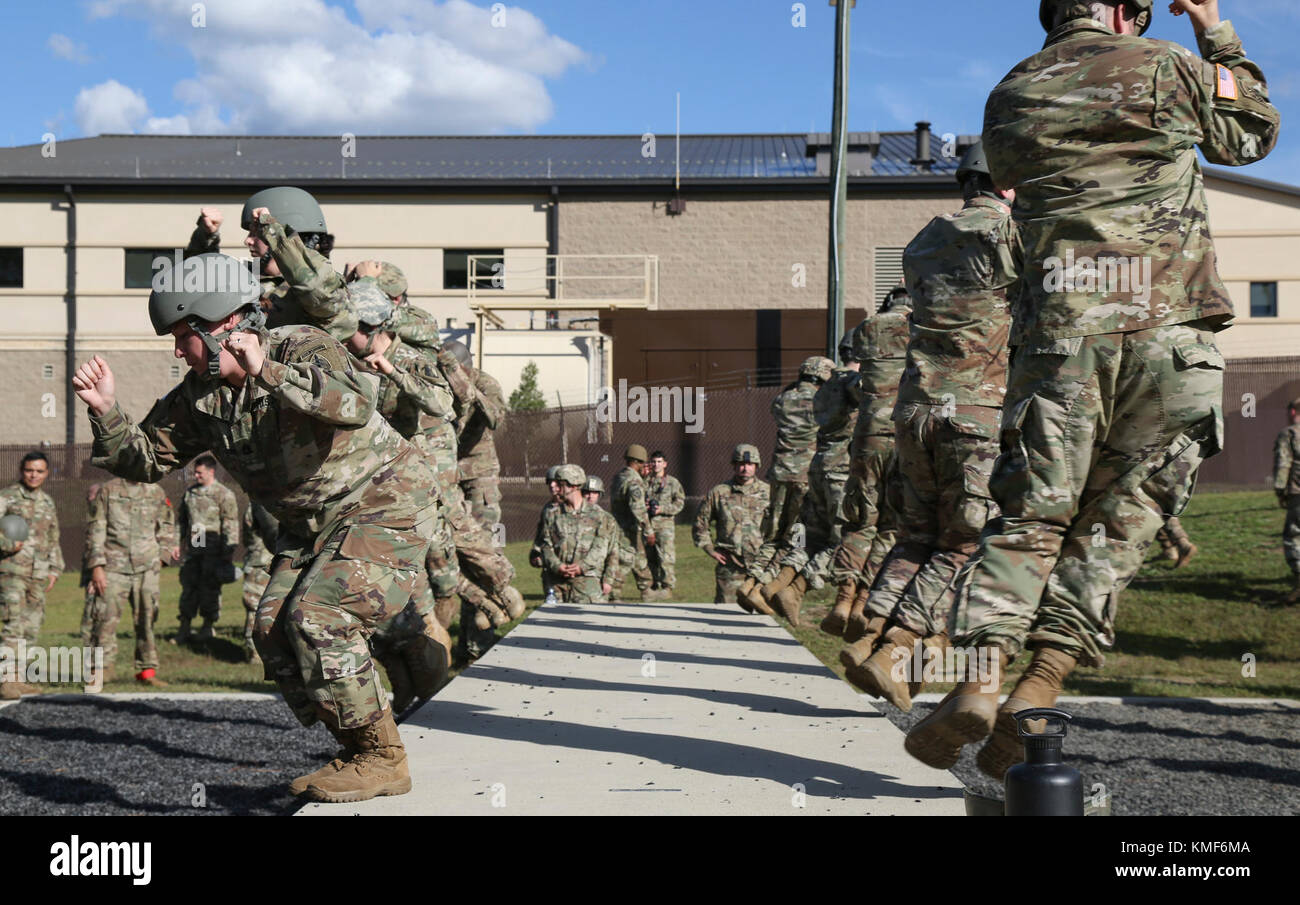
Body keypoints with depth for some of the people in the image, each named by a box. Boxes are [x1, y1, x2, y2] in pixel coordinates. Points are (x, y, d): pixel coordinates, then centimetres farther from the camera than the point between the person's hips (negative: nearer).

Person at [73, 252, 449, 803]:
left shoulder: (302, 350, -22)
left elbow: (354, 406, -41)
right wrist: (106, 411, -9)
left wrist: (267, 372, -46)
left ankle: (381, 758, -7)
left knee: (318, 619, -22)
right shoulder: (199, 396, 0)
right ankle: (361, 754, 9)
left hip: (384, 506, -8)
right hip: (313, 524, 8)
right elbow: (147, 459, 8)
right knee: (274, 629, -3)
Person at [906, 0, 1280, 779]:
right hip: (1169, 335, -2)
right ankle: (1039, 690, -7)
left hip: (1059, 336, 2)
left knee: (1031, 517, 6)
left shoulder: (1009, 99, 15)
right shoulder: (1166, 67, 8)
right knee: (1118, 522, 3)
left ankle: (984, 678, -10)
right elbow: (1253, 133, 25)